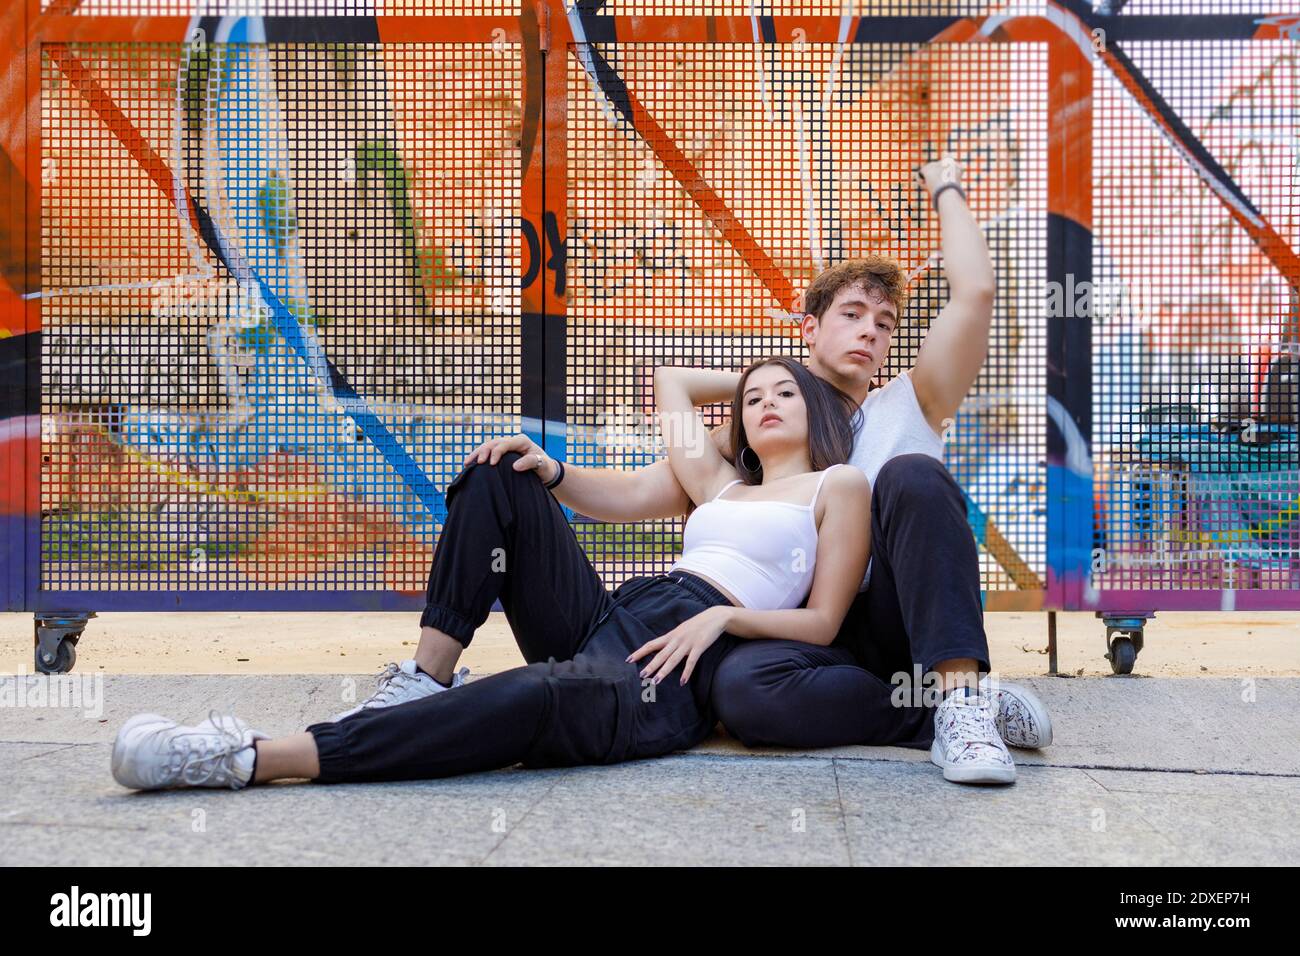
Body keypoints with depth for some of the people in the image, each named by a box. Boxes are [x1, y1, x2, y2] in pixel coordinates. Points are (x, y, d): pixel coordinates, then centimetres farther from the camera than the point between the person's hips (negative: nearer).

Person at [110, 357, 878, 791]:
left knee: (545, 694, -42)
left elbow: (823, 624, 3)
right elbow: (669, 380, 43)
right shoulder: (722, 485, 30)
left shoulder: (839, 485, 14)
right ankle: (425, 684, -17)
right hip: (611, 621, 7)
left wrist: (725, 615, -10)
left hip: (681, 671, -7)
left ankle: (253, 759, -53)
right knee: (501, 477, -6)